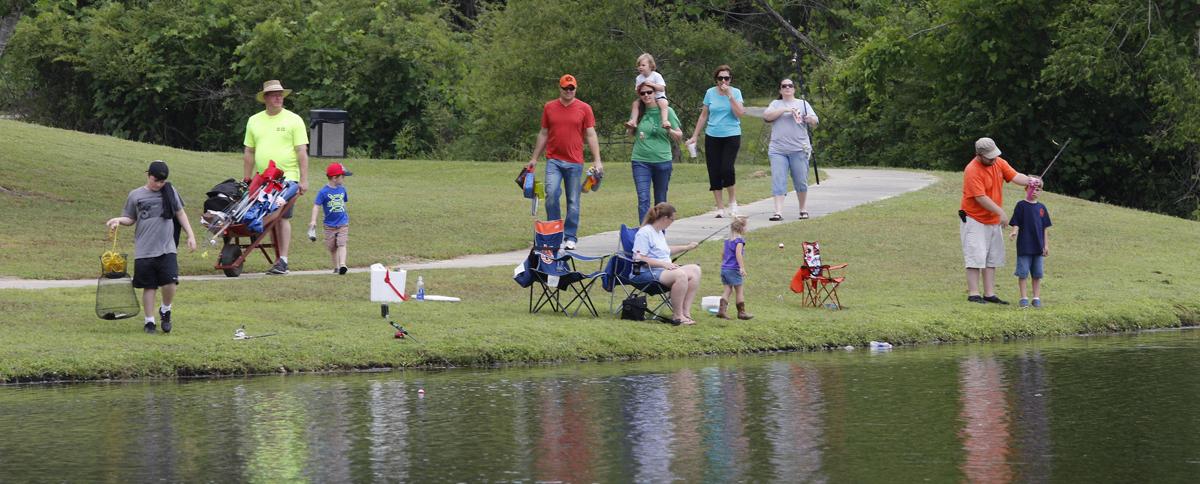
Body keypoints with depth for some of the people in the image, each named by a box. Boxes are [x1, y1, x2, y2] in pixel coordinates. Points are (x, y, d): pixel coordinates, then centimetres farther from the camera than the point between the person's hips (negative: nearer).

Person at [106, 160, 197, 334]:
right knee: (149, 287, 3)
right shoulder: (135, 195, 4)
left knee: (170, 283, -12)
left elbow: (180, 214, 16)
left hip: (167, 249, 0)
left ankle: (165, 311, 16)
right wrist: (118, 220, -10)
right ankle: (149, 321, 16)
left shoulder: (170, 191, 8)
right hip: (144, 251, 0)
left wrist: (190, 235, 11)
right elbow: (130, 218, 12)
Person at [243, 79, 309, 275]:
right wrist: (246, 181, 14)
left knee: (282, 218, -12)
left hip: (287, 178, -4)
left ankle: (283, 261, -14)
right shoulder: (254, 121, 13)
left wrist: (304, 180, -9)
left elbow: (302, 152, -2)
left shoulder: (294, 120, 2)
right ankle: (279, 260, 8)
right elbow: (249, 153, 16)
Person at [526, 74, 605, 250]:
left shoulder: (584, 109, 3)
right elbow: (543, 134, 15)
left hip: (574, 162, -1)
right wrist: (534, 159, 14)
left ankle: (570, 237, 10)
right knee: (551, 193, -16)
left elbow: (591, 135, 2)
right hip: (554, 160, 1)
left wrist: (597, 160, -7)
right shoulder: (549, 108, 8)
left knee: (573, 202, 3)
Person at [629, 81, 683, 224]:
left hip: (662, 161, -1)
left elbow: (679, 136, 3)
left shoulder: (666, 111, 0)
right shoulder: (638, 112, 5)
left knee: (660, 200, 10)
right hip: (641, 161, 1)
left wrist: (669, 130, -17)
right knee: (643, 199, -12)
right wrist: (631, 128, -2)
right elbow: (631, 133, 21)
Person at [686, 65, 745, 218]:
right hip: (712, 137, 2)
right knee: (714, 172, 1)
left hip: (731, 136, -2)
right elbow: (703, 115, 11)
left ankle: (733, 201, 5)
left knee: (727, 168, -17)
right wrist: (695, 136, 11)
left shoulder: (736, 92, 0)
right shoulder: (710, 93, 4)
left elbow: (739, 113, -12)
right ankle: (720, 208, 9)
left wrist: (729, 96, -15)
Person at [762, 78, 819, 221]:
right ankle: (778, 212, -14)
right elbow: (766, 116, -3)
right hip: (778, 150, 0)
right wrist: (785, 110, -12)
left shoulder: (802, 103, 14)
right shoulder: (775, 104, 16)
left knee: (801, 181, 2)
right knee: (778, 181, -9)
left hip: (799, 150, 0)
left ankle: (804, 209, 16)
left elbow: (815, 121, 6)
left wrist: (807, 118, -17)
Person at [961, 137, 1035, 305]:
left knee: (992, 259, 8)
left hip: (993, 220, 8)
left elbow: (1015, 176, -4)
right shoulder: (972, 171, -21)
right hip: (974, 220, -8)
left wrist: (1030, 181, -25)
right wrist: (1001, 212, -24)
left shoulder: (999, 163, 2)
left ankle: (989, 294, 12)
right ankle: (973, 294, -7)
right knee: (976, 257, -9)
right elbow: (981, 198, -23)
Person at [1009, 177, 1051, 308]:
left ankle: (1037, 298, 14)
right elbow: (1016, 223, -6)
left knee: (1037, 274, 8)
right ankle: (1023, 298, 4)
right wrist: (1014, 231, -28)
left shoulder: (1041, 207, 8)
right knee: (1023, 273, -2)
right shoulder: (1021, 205, -3)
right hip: (1024, 246, -4)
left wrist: (1046, 245, 8)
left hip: (1038, 246, 4)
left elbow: (1044, 228, 11)